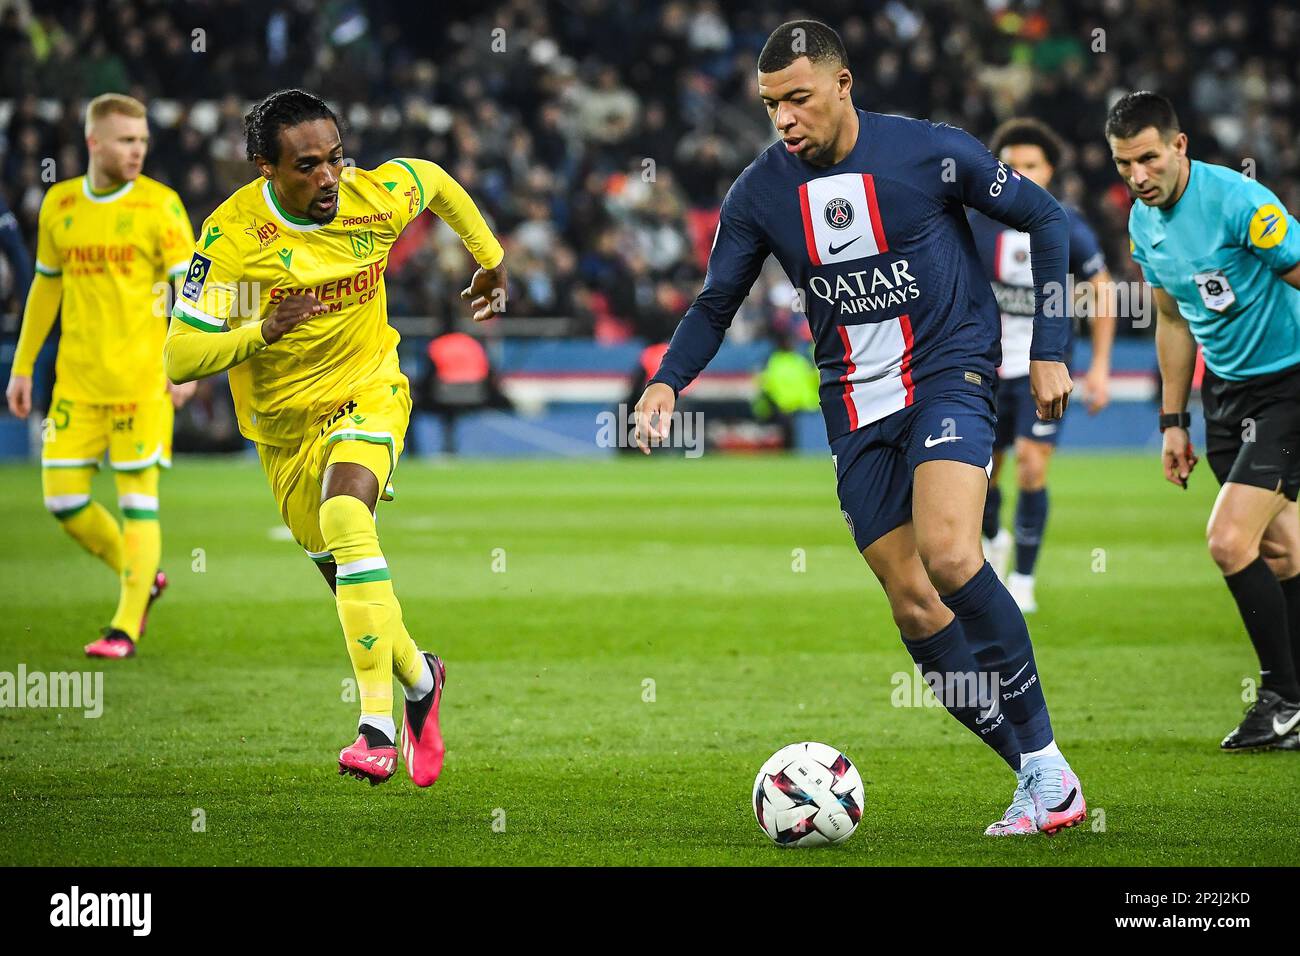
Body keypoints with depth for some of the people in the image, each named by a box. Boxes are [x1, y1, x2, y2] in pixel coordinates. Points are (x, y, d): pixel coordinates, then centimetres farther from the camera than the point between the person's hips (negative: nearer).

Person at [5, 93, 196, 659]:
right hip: (76, 379, 4)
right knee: (62, 496, 2)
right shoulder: (59, 204, 7)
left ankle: (125, 627, 2)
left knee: (137, 497, -4)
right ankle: (139, 578, 24)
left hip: (140, 379, -4)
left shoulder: (159, 205, -5)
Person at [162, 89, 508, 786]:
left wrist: (491, 259, 18)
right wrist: (264, 330, -37)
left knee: (345, 514, -30)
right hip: (283, 427, 2)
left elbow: (434, 180, 11)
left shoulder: (377, 196, -15)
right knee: (349, 584, 10)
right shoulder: (231, 237, -22)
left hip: (368, 395, -2)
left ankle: (377, 721, -31)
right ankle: (419, 679, 42)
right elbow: (180, 359, -23)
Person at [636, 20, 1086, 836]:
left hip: (949, 372, -5)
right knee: (914, 607, -1)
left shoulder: (931, 153, -10)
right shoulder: (759, 193, -1)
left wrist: (1050, 352, -2)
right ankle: (1039, 777, 8)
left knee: (948, 554, -27)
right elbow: (716, 304, 10)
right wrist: (667, 381, -9)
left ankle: (1046, 762, -17)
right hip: (857, 408, 5)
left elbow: (1048, 221, 1)